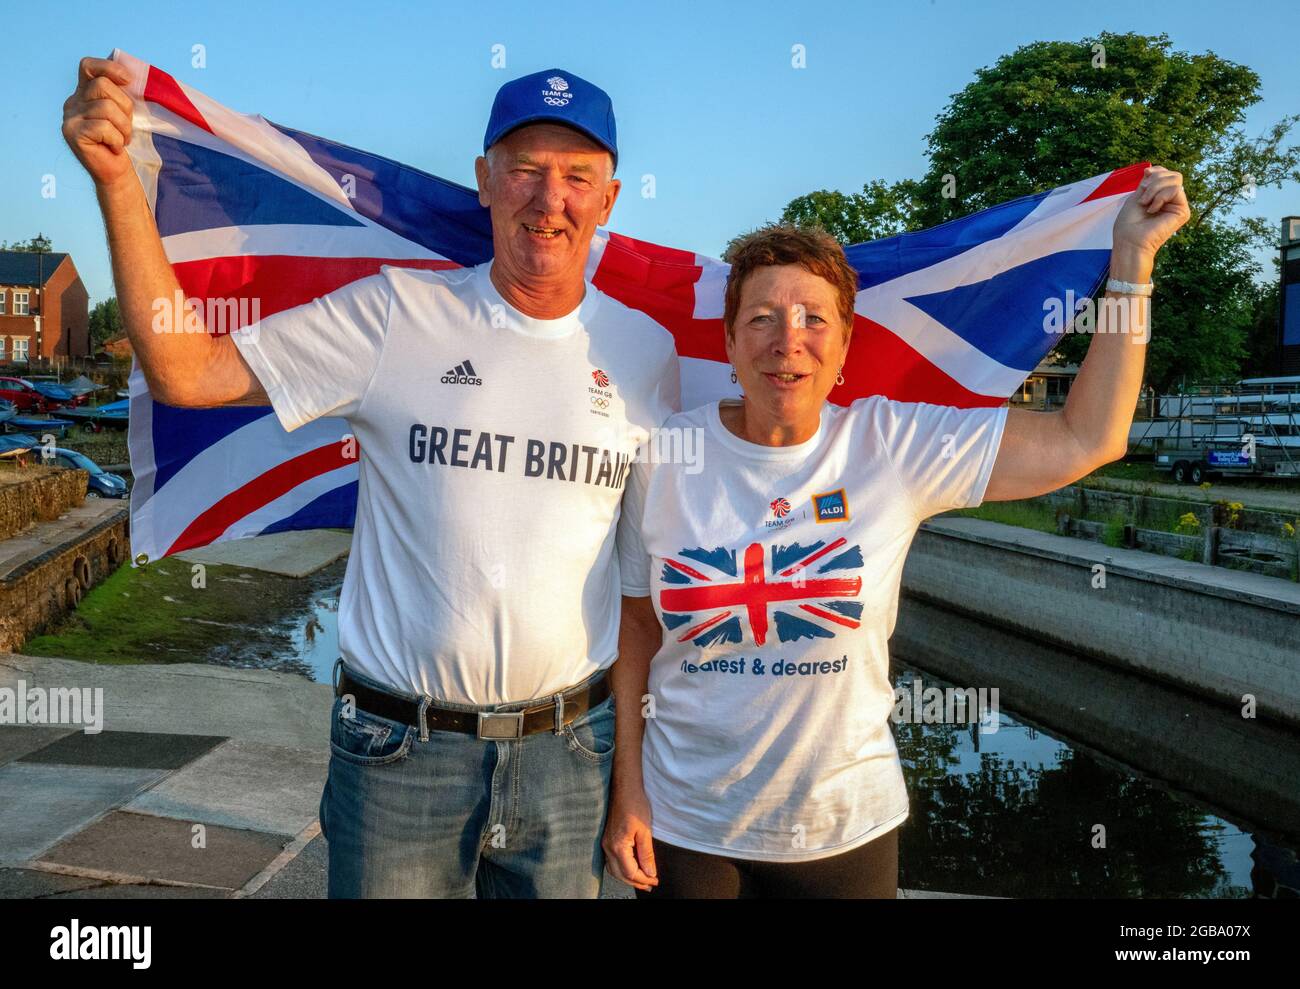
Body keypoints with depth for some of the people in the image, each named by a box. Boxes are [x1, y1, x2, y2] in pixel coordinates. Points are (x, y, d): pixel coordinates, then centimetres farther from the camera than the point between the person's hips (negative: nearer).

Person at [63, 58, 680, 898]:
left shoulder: (649, 351, 0)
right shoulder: (398, 314, -6)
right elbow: (185, 371, -9)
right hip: (398, 749, -1)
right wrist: (117, 179, -17)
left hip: (569, 754, 2)